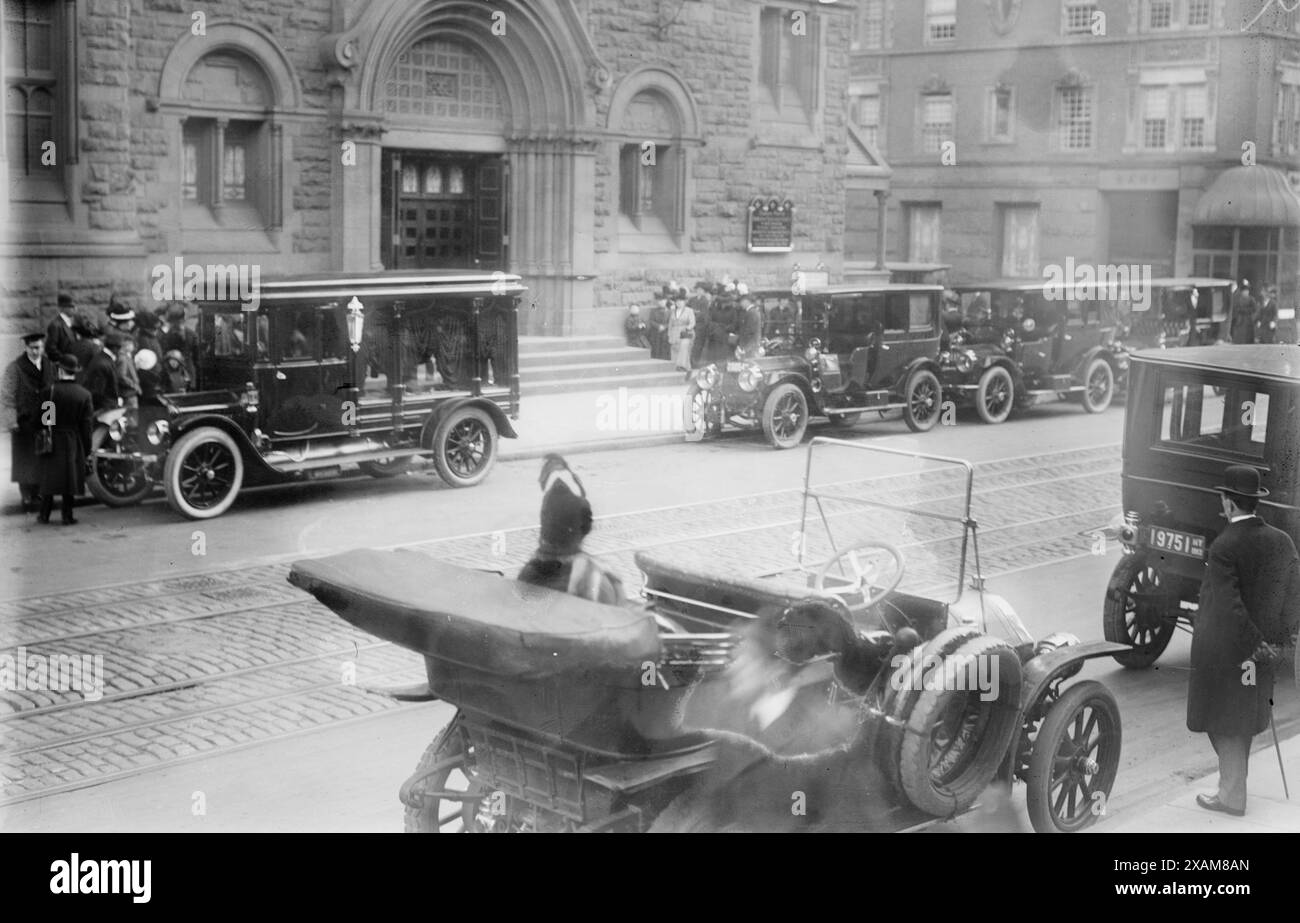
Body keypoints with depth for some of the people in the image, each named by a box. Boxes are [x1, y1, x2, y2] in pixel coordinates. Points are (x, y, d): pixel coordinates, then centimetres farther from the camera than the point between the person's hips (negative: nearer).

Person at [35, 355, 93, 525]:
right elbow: (87, 424, -4)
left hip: (52, 441, -1)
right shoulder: (84, 394, -5)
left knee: (49, 477, 10)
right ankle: (67, 516, 6)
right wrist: (87, 449, 3)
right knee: (70, 478, 7)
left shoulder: (50, 391, -9)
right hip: (73, 442, 1)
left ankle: (45, 514, 15)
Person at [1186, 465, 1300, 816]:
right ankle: (1234, 784, 34)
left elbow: (1229, 608, -27)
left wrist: (1256, 647, -18)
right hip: (1255, 652, 7)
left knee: (1225, 725, 8)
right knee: (1242, 722, 21)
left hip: (1223, 653, -6)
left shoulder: (1224, 547, -23)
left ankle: (1232, 797, 18)